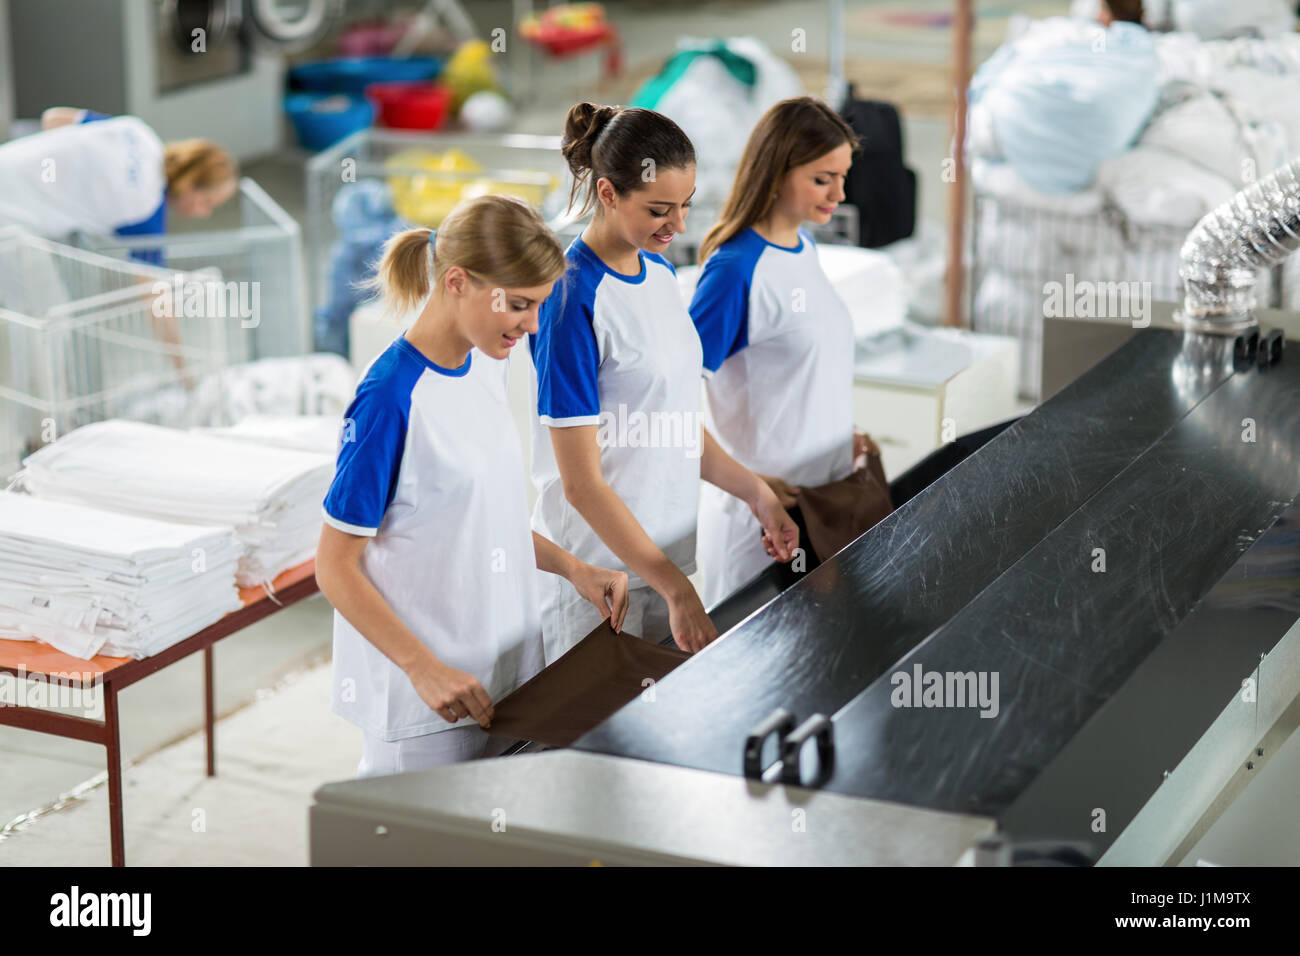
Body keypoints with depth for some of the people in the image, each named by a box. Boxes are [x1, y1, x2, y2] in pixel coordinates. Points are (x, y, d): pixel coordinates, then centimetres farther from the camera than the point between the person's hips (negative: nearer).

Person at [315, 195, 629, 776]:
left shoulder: (485, 367, 5)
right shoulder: (390, 397, -19)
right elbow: (336, 568, -16)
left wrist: (571, 568, 4)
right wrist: (426, 669, -23)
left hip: (503, 677, 8)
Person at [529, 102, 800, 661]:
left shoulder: (660, 273, 7)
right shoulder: (573, 299, -18)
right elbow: (580, 483, -19)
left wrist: (756, 494, 4)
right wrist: (676, 588, -20)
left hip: (665, 550, 7)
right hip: (596, 569, -7)